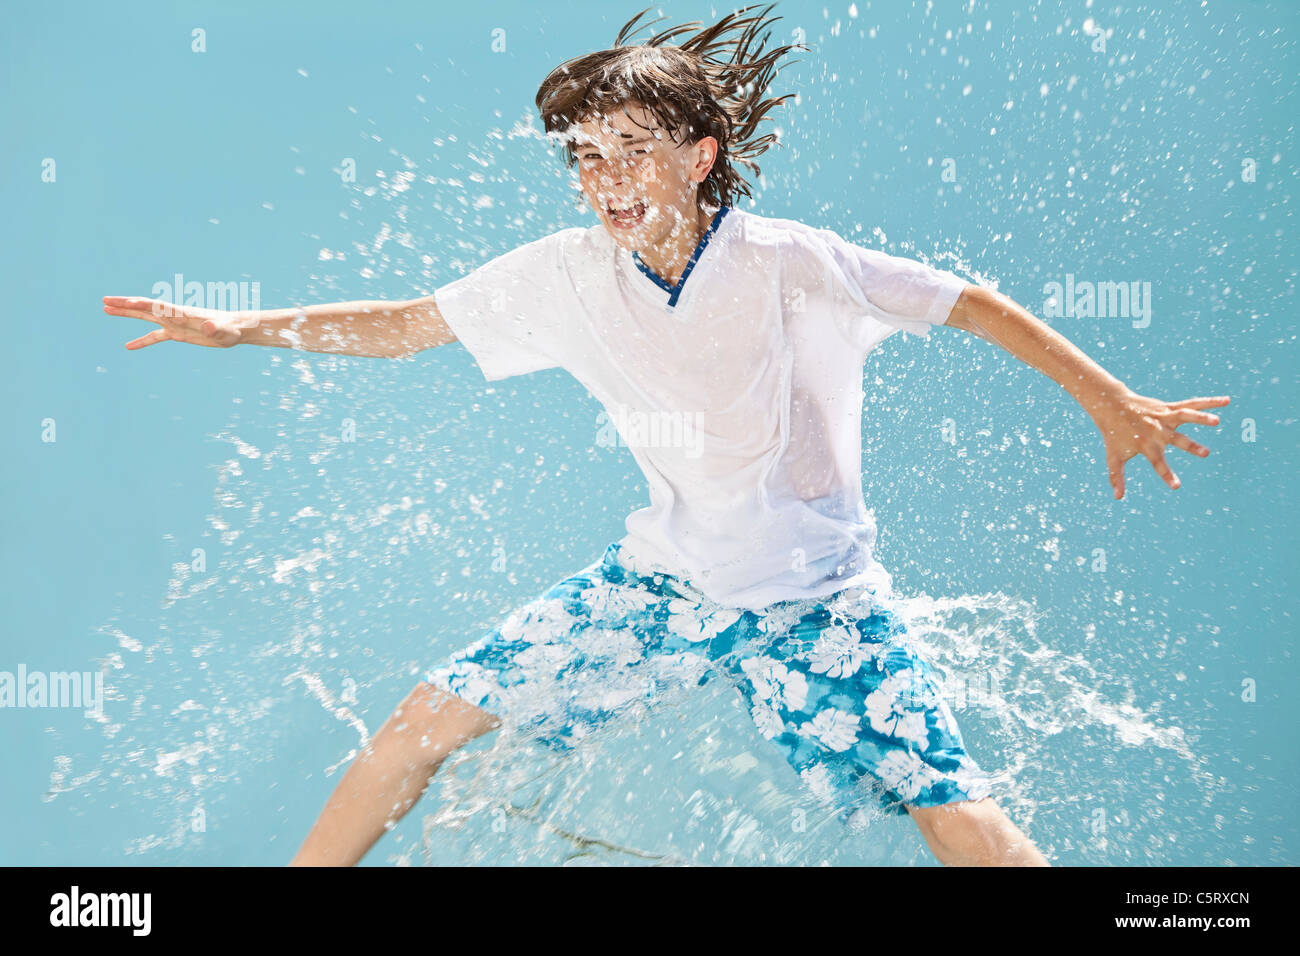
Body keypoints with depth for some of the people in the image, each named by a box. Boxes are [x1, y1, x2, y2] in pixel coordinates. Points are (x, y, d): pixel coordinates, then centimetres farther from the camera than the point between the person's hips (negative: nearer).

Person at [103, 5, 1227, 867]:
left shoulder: (788, 263, -20)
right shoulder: (568, 273, -9)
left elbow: (971, 304, -12)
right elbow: (408, 324, 2)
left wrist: (1111, 401, -13)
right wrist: (240, 327, -3)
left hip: (814, 599, -3)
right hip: (662, 575, 4)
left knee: (968, 828, -16)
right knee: (430, 715, 0)